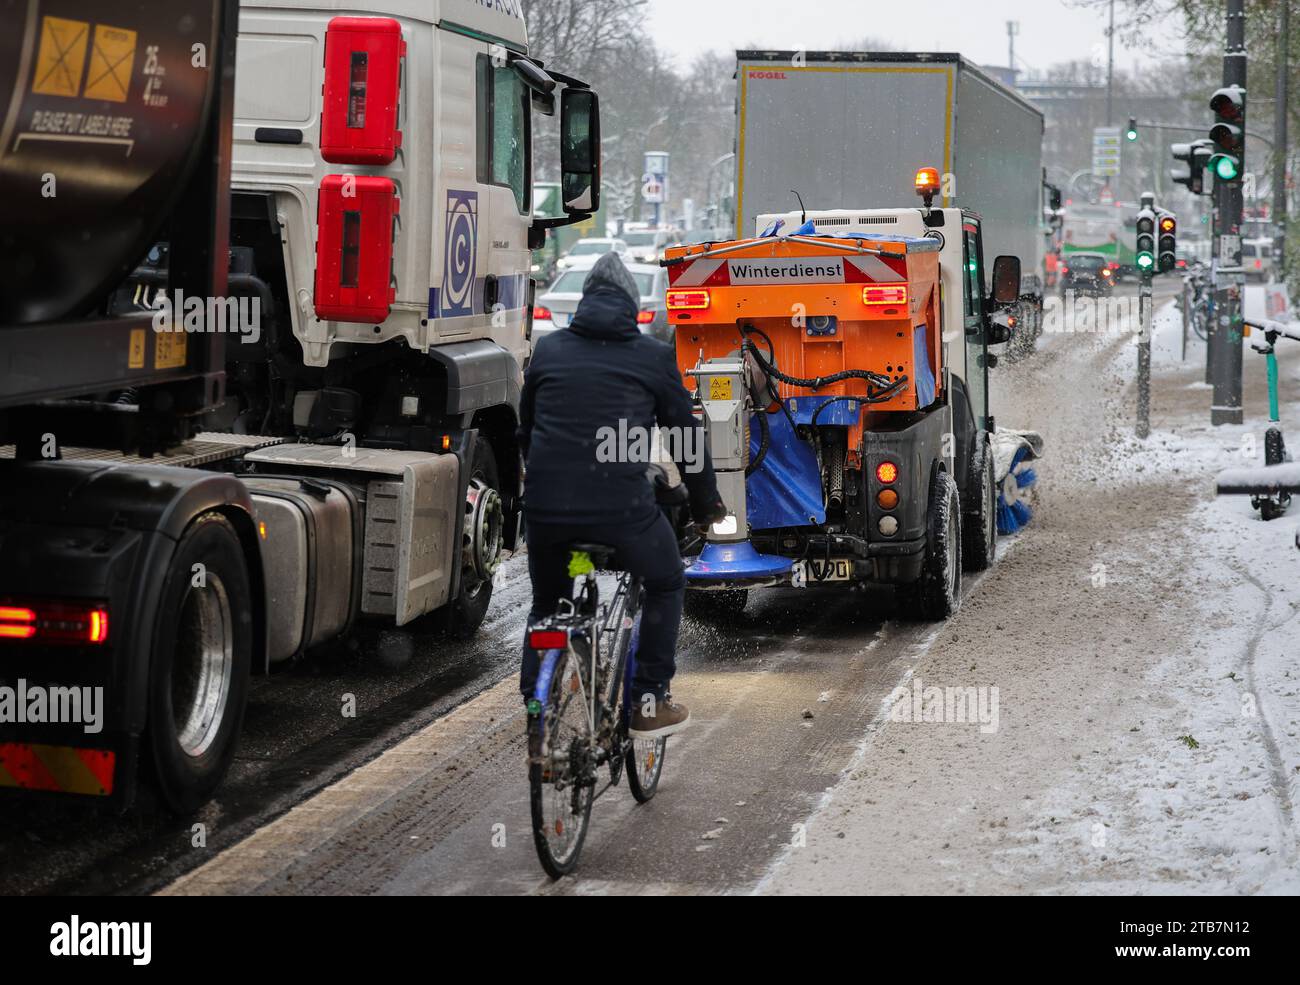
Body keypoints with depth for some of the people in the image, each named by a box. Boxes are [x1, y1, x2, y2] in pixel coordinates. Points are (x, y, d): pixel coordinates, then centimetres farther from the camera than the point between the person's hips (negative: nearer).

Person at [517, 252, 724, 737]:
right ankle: (649, 704, 18)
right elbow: (685, 434, 14)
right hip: (621, 505, -3)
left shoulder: (548, 349, 15)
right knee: (665, 585, 23)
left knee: (546, 602, 26)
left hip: (545, 503, 3)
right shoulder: (654, 356, 8)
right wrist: (706, 501, 28)